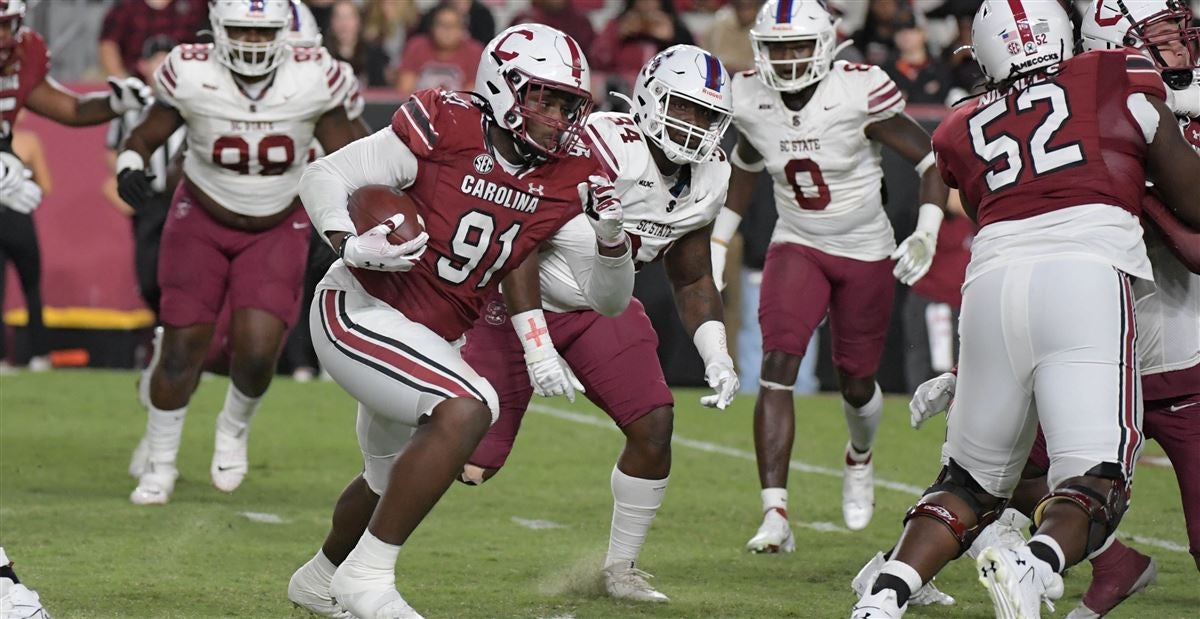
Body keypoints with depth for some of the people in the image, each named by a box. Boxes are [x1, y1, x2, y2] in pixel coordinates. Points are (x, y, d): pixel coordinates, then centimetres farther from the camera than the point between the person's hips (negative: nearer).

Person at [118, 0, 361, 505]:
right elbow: (145, 137, -7)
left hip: (276, 230, 0)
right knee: (183, 345, -3)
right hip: (202, 221, 0)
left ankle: (235, 429, 22)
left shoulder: (314, 80, -19)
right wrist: (130, 165, -28)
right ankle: (158, 462, 19)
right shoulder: (190, 76, -20)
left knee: (258, 351, -12)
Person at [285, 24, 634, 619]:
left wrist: (610, 237, -19)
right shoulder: (445, 129, -19)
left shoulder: (569, 178, -4)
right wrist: (352, 246, -30)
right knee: (466, 410, -30)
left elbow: (609, 297, 0)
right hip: (359, 309, -8)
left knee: (391, 479, 27)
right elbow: (324, 176, -14)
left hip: (432, 341, 8)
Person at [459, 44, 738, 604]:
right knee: (469, 462, -10)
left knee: (654, 426, -12)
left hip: (601, 309, 7)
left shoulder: (706, 179, -3)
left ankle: (621, 568, 8)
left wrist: (716, 356, -1)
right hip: (525, 304, -7)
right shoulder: (600, 149, -28)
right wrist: (537, 349, -29)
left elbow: (692, 281, 13)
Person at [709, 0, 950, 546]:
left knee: (856, 383, 11)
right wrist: (717, 245, 11)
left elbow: (931, 160, -12)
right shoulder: (751, 100, -9)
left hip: (866, 253, -2)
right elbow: (745, 168, 13)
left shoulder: (859, 95, -22)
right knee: (778, 365, -19)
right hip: (797, 248, 2)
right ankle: (775, 516, -22)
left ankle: (859, 459, 49)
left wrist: (926, 232, -24)